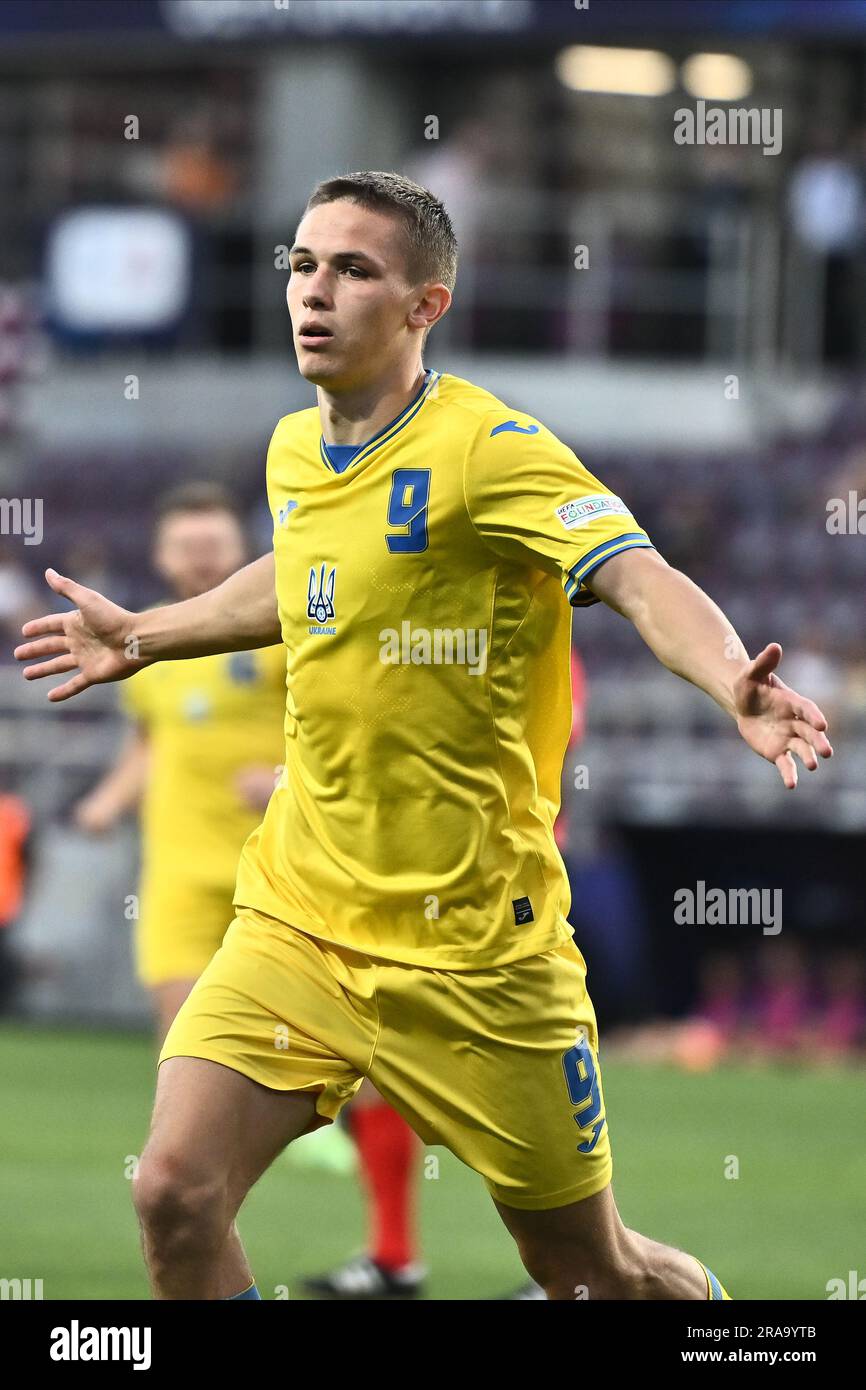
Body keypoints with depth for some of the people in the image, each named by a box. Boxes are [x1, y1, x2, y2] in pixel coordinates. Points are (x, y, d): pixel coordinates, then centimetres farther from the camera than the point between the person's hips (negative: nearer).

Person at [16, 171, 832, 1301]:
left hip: (472, 947, -5)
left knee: (591, 1274, 5)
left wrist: (734, 688, -45)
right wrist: (140, 637, 38)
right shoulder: (292, 452, 7)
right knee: (176, 1194, -14)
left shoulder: (488, 447, -14)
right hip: (297, 921, 5)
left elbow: (640, 579, -27)